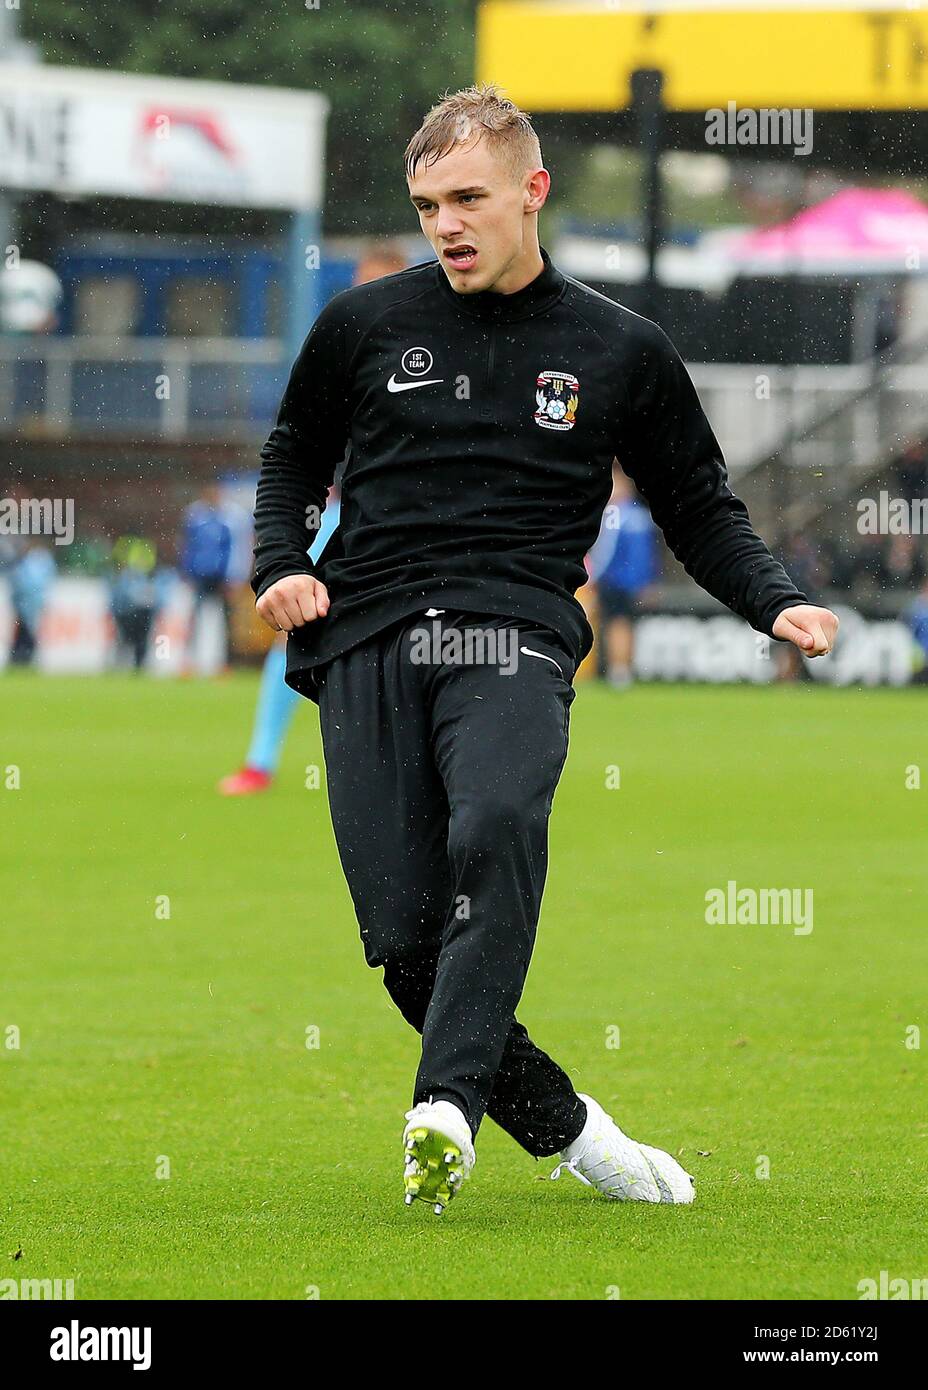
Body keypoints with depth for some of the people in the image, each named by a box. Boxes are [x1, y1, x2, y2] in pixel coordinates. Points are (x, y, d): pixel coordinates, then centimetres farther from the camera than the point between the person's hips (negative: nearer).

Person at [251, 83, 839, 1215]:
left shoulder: (622, 352, 11)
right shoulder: (365, 325, 12)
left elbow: (700, 508, 19)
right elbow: (293, 455, 26)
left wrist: (776, 604, 2)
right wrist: (281, 565, 7)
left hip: (515, 640, -2)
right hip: (368, 650, 2)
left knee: (496, 828, -34)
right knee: (404, 938, -10)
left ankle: (448, 1106, -42)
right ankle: (562, 1128, 8)